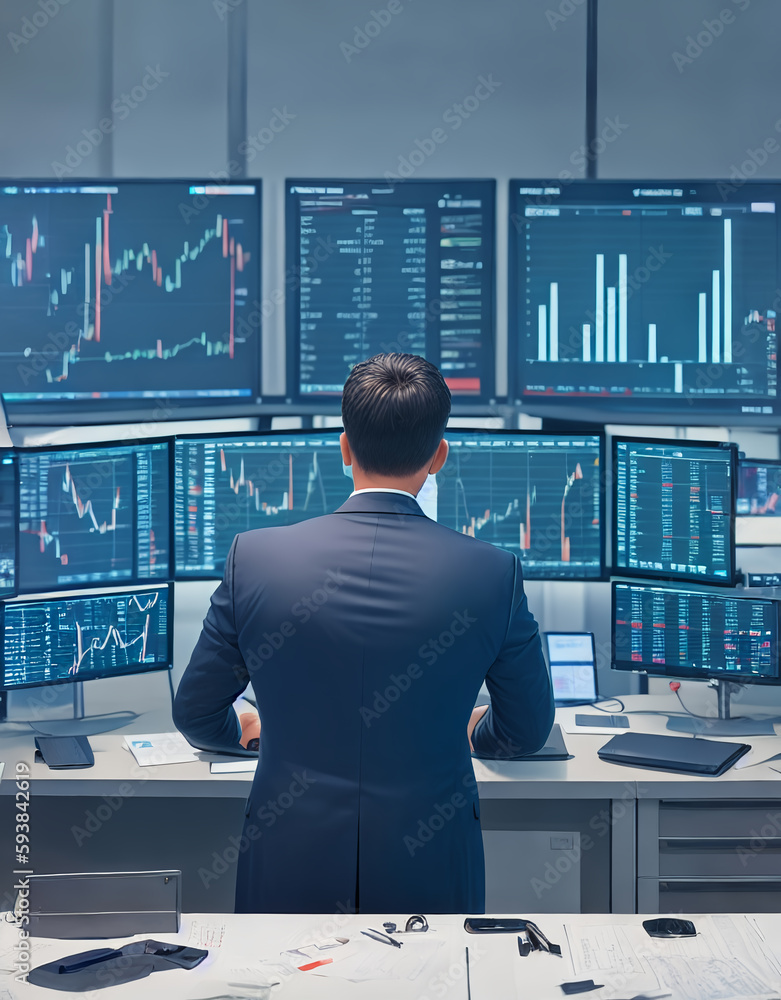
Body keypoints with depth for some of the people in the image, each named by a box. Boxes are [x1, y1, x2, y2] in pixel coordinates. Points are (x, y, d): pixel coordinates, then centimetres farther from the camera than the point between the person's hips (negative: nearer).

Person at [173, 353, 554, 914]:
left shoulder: (255, 558, -9)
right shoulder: (494, 573, -10)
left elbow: (196, 715, 4)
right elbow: (528, 731, 5)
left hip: (289, 873, 0)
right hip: (429, 873, 0)